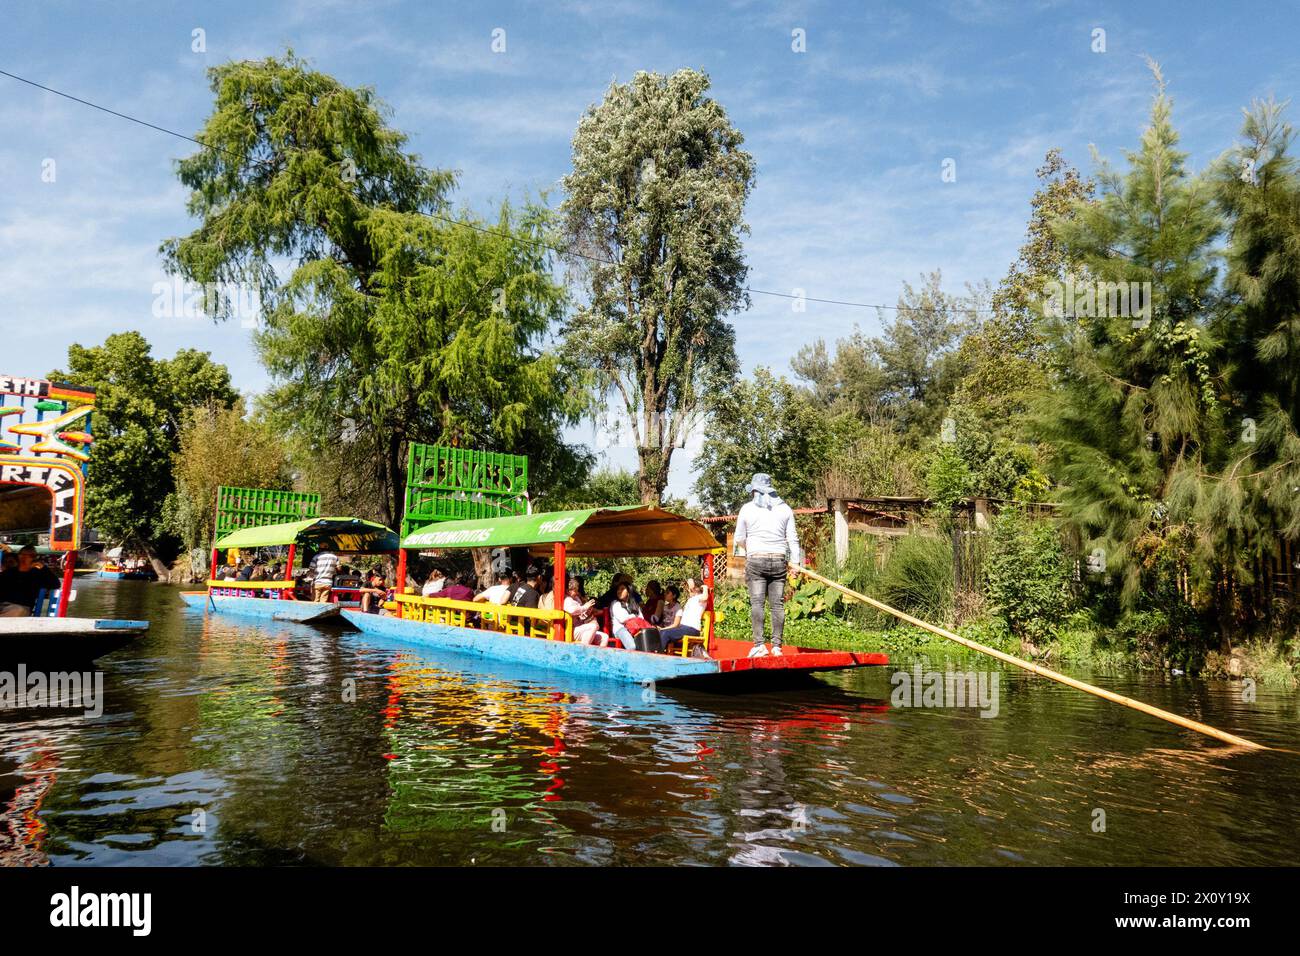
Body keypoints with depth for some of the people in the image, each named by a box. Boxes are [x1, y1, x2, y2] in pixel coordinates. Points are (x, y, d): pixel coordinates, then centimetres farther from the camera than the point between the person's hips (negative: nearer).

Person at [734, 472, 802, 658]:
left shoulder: (747, 508, 2)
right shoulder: (785, 509, 8)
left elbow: (739, 539, 9)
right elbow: (792, 538, 4)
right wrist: (795, 561, 6)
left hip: (755, 560, -2)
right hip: (779, 560, 2)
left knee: (756, 602, -4)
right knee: (778, 604, 3)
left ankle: (759, 644, -13)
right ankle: (777, 646, 3)